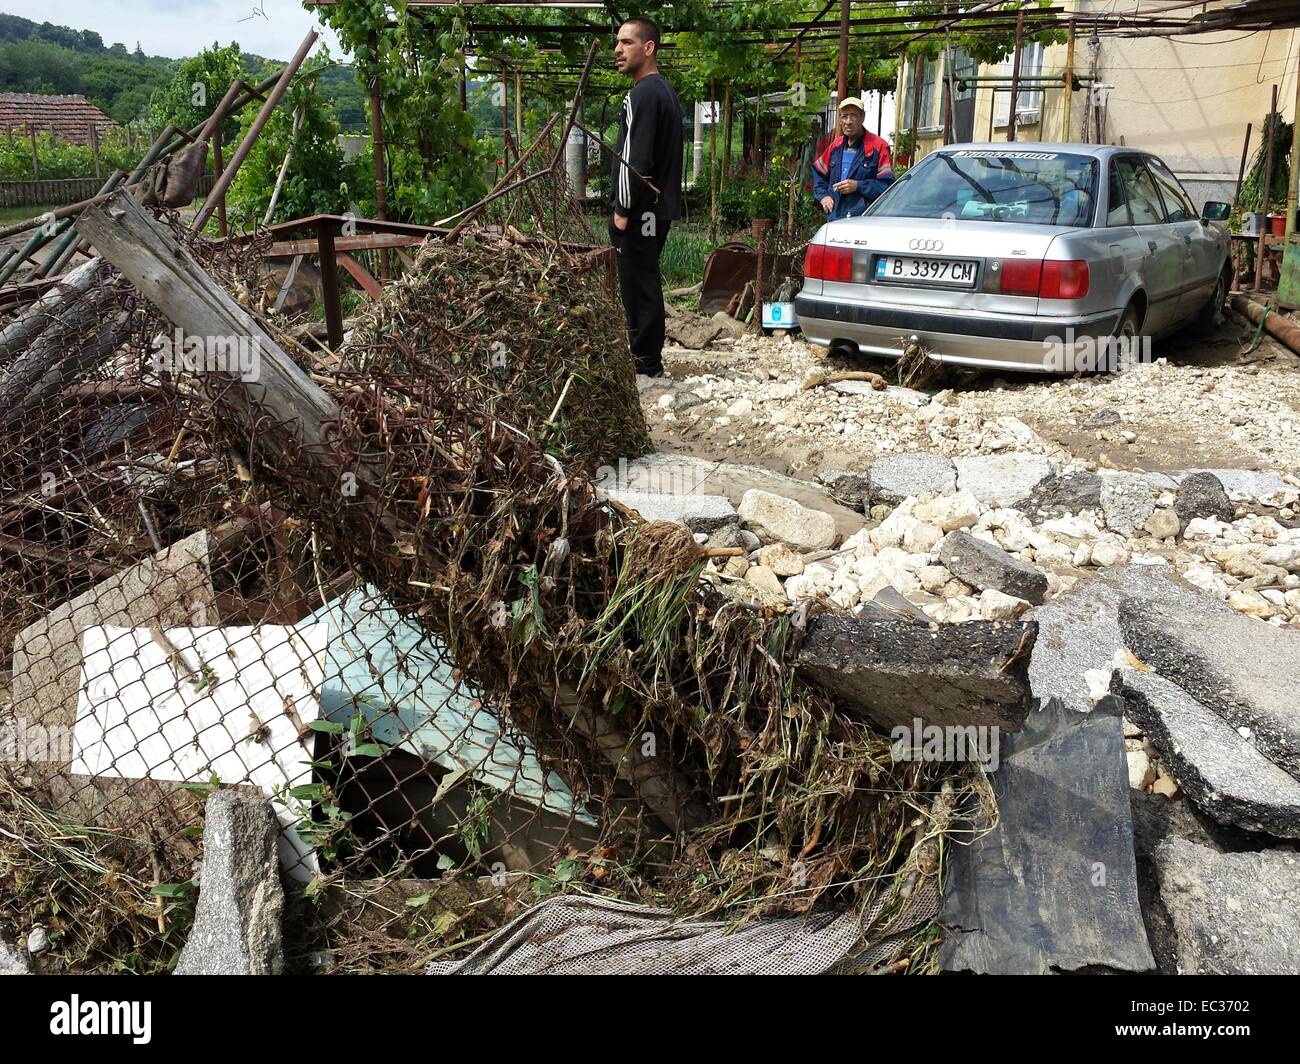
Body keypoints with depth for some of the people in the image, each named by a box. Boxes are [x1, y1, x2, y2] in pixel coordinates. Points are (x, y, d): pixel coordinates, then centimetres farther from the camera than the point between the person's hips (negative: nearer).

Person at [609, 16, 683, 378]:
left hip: (641, 209, -10)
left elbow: (634, 157, -21)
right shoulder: (664, 89, 17)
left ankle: (645, 365, -1)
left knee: (637, 285, -5)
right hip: (660, 205, 10)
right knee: (646, 282, 16)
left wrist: (623, 209, -17)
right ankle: (649, 358, 24)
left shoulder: (643, 93, -15)